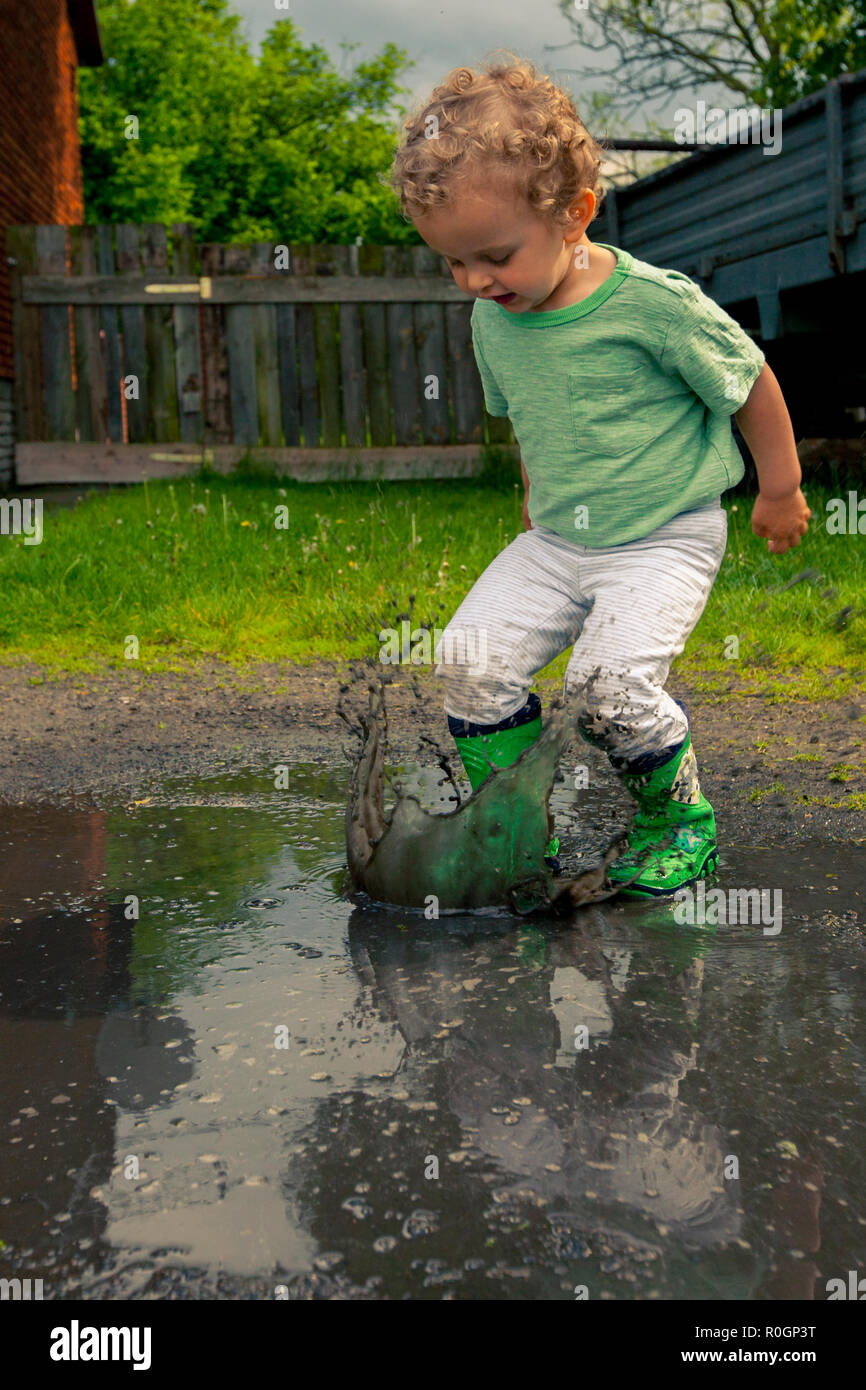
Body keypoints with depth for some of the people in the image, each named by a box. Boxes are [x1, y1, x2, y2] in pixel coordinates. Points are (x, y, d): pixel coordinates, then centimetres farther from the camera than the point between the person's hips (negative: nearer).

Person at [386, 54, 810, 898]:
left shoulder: (654, 304, -20)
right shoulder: (492, 321, 0)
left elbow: (751, 384, -6)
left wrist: (780, 489, 4)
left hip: (665, 540, -6)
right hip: (554, 543, 6)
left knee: (608, 677, -24)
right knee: (469, 658, -9)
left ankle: (680, 818, 5)